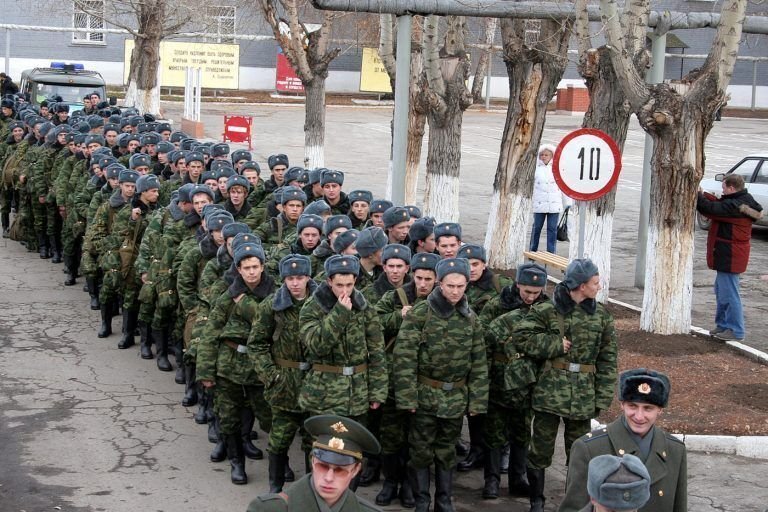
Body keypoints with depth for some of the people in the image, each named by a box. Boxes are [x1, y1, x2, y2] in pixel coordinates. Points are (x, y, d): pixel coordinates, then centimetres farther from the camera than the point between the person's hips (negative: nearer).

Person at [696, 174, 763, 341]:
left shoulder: (734, 206, -24)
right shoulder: (744, 201, 8)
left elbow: (711, 209, -25)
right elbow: (718, 204, 12)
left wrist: (698, 195, -11)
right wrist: (702, 195, 0)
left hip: (729, 257, -11)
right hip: (729, 255, 11)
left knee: (729, 293, -5)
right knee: (721, 290, 21)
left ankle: (736, 331, 0)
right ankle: (723, 325, 31)